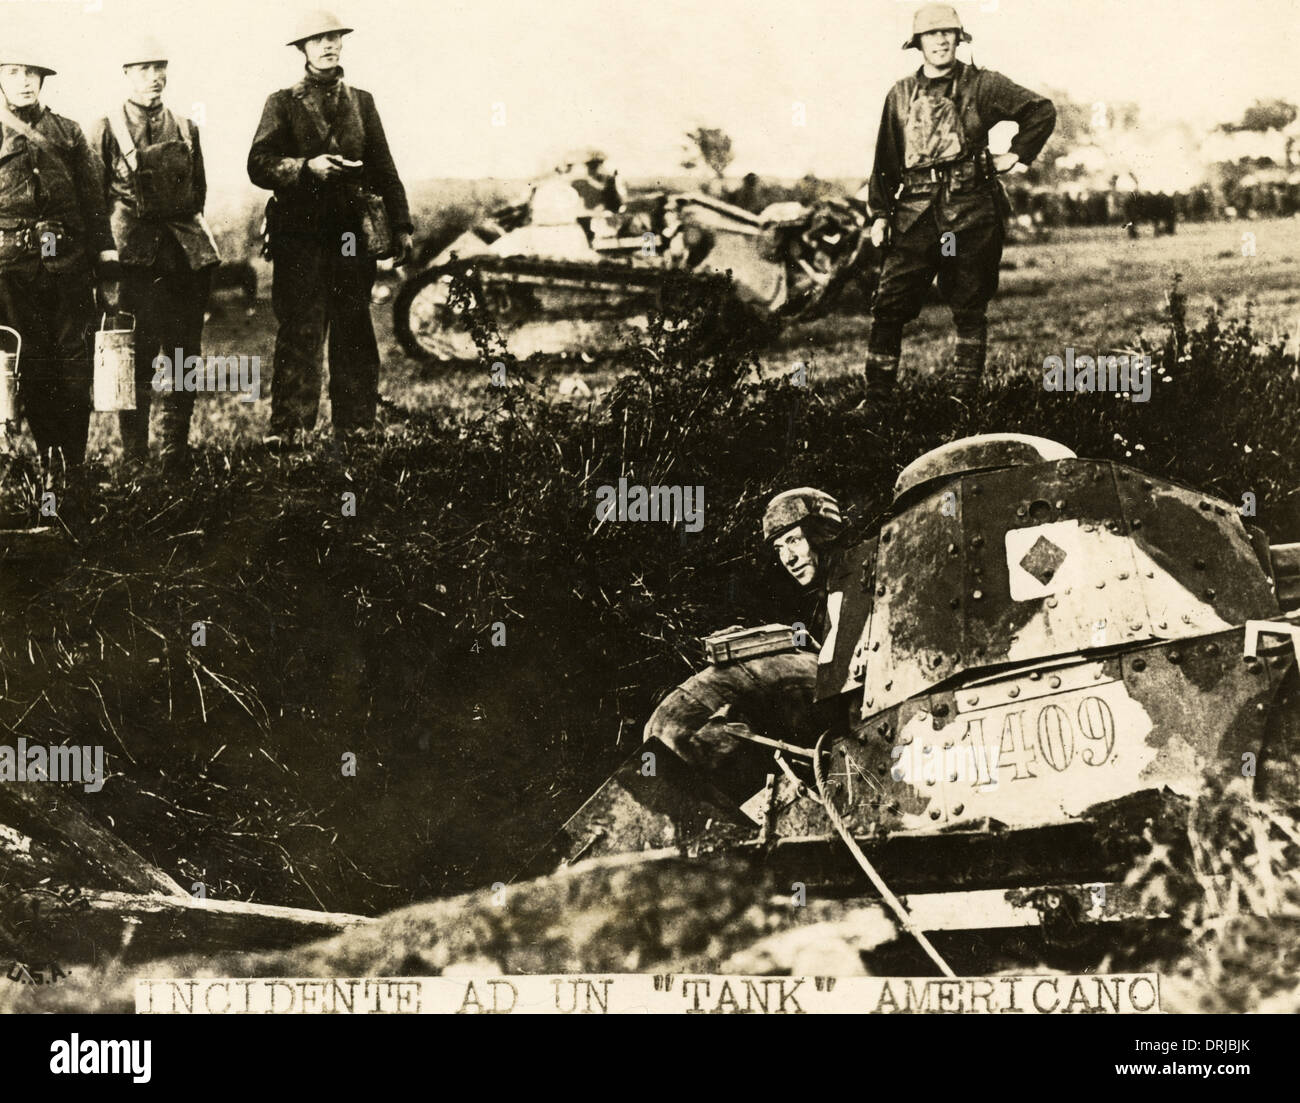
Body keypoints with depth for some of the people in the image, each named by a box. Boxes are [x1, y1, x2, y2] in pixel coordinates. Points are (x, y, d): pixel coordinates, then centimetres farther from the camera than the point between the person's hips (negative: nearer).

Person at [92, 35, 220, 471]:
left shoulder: (185, 129, 15)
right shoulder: (105, 130, 2)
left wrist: (184, 225, 10)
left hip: (187, 251, 4)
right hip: (137, 253, -4)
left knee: (185, 352, 5)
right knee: (139, 353, -7)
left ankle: (177, 446, 14)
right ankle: (134, 452, -1)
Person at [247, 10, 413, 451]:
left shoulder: (361, 102, 16)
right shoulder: (283, 103, 7)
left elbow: (384, 169, 16)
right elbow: (258, 165, -2)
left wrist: (401, 226, 10)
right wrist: (308, 166, -18)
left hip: (353, 231, 3)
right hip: (300, 231, -3)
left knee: (354, 329, 4)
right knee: (299, 328, -9)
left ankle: (356, 428, 8)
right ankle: (289, 427, -9)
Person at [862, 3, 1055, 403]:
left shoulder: (982, 85, 4)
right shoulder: (901, 95, 13)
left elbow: (1042, 110, 6)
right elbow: (886, 158, 15)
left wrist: (1016, 154, 1)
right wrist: (879, 213, 9)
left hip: (971, 210, -2)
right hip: (916, 214, 2)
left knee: (969, 309, 4)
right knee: (889, 305, -5)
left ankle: (965, 397, 10)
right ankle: (876, 396, -1)